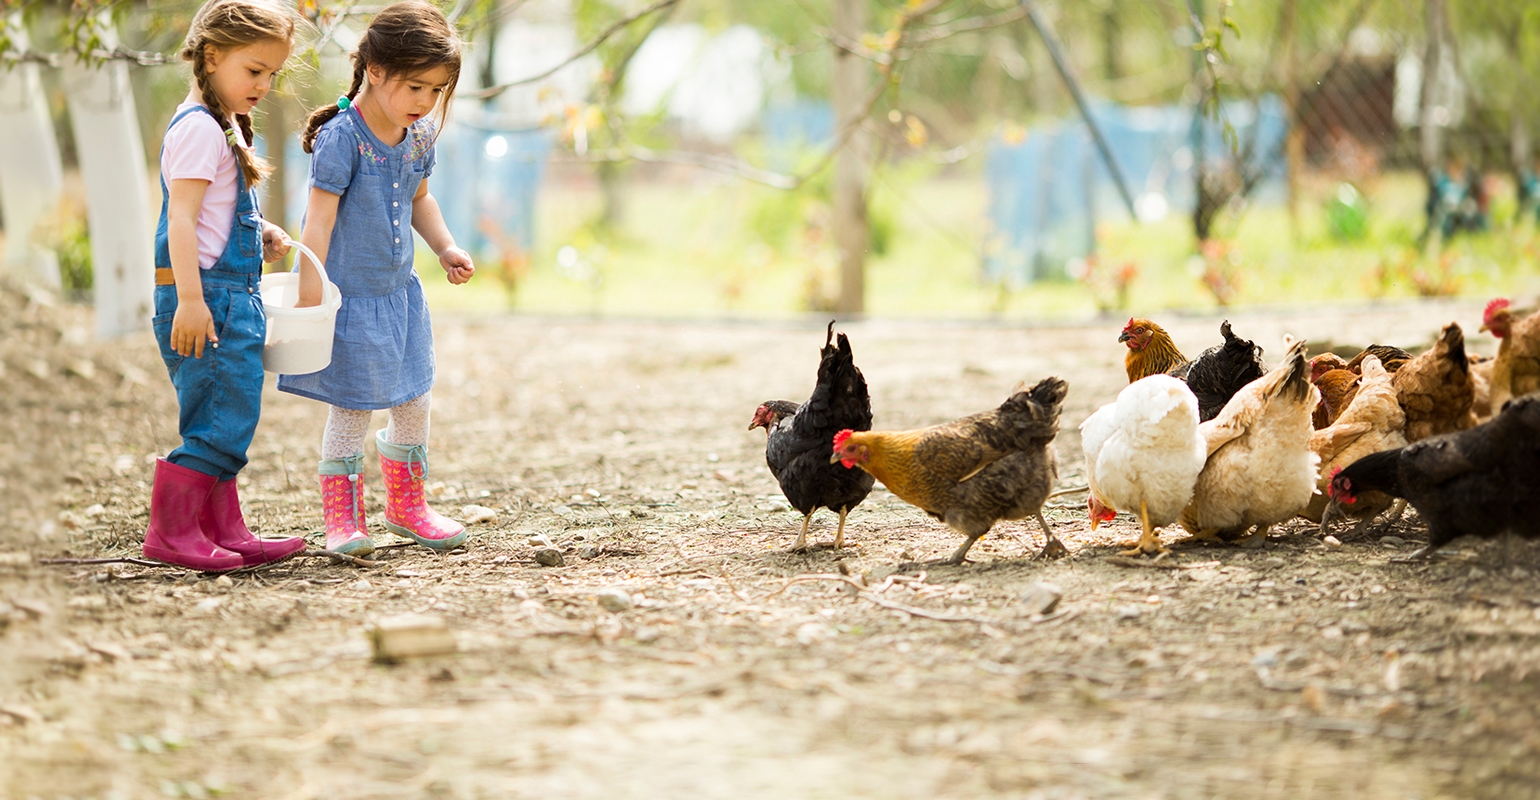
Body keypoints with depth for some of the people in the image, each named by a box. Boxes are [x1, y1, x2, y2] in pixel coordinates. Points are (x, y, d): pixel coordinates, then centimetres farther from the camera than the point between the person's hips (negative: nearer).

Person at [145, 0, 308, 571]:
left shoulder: (225, 126, 19)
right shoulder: (199, 128, -14)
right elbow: (181, 218, -21)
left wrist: (262, 234, 14)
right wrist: (190, 300, -27)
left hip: (232, 295, 11)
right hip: (208, 293, -11)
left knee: (223, 423, 13)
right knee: (223, 422, -9)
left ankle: (225, 534, 19)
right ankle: (170, 533, -4)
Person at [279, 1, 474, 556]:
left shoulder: (420, 136, 2)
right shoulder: (342, 137, -20)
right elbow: (319, 219, -22)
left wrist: (445, 248, 6)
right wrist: (309, 295, -24)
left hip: (400, 290, 7)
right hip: (352, 296, -7)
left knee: (414, 401, 14)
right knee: (352, 408, -1)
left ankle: (406, 505, 32)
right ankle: (342, 518, 13)